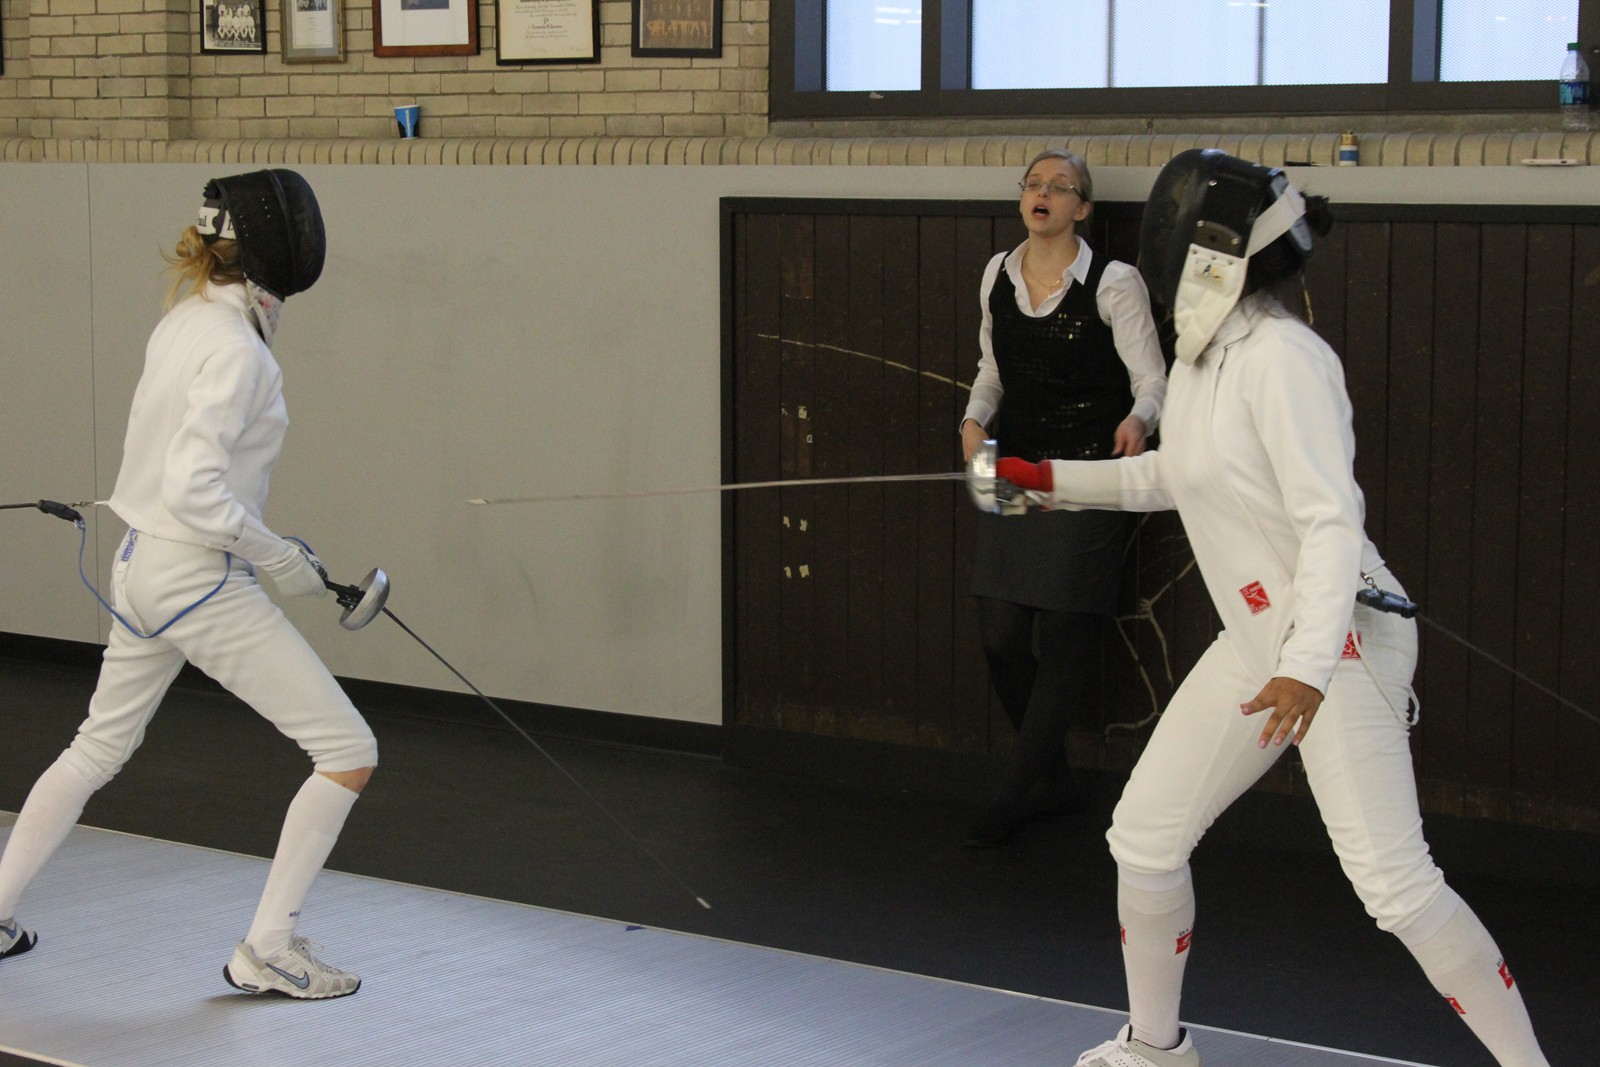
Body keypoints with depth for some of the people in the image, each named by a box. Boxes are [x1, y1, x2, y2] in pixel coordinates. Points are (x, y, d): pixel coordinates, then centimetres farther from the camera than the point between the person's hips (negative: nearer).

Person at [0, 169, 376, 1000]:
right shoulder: (236, 350, -21)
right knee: (348, 754, -3)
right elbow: (193, 489, -27)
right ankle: (267, 951, -1)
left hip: (142, 565, 9)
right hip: (199, 583, -9)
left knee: (98, 750, 27)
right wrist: (277, 559, -16)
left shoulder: (184, 323, 8)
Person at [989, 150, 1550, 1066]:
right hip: (1257, 645, 9)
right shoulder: (1202, 356, 6)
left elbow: (1332, 521, -27)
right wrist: (1051, 479, 22)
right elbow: (1173, 475, 25)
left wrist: (1308, 668, -37)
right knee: (1145, 839, 11)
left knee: (1394, 884, -13)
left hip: (1337, 645, -9)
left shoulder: (1282, 358, -21)